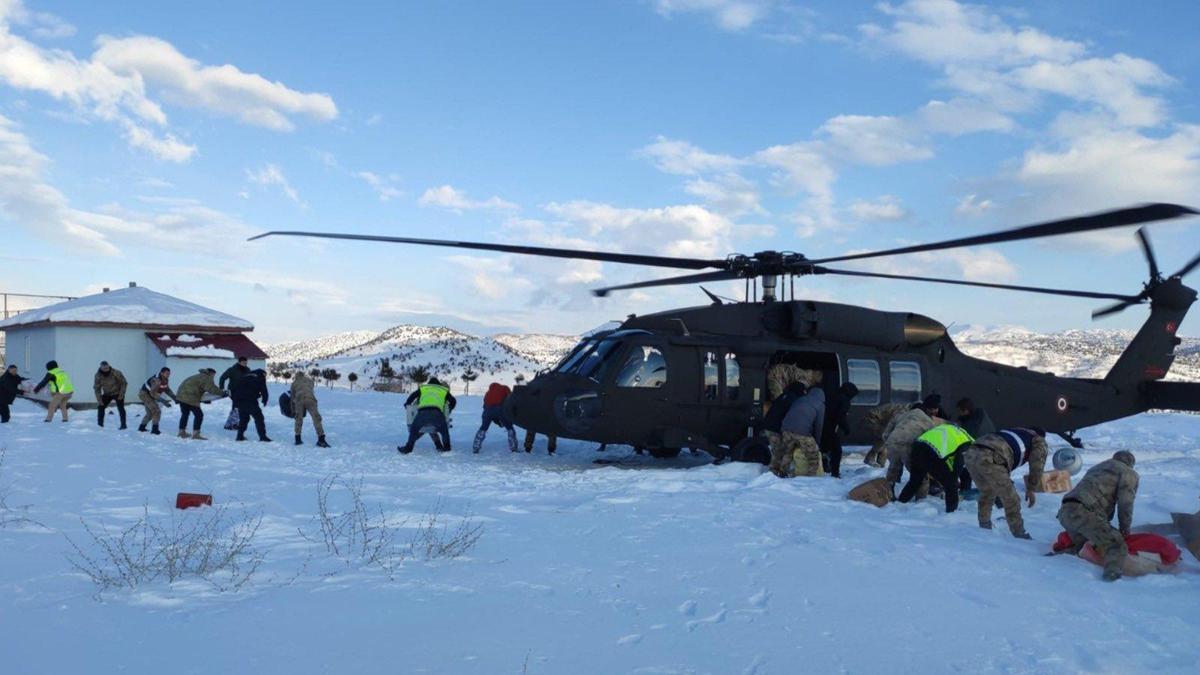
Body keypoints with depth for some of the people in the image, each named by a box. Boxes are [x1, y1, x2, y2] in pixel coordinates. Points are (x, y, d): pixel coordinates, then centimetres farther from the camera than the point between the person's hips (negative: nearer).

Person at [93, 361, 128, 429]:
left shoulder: (116, 373, -25)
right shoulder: (98, 375, -15)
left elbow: (124, 383, -14)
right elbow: (96, 388, -6)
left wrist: (121, 394, -18)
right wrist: (99, 399, -12)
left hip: (118, 393, -4)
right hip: (107, 394, 4)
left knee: (120, 408, -15)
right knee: (100, 407, -3)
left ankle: (123, 425, -11)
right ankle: (100, 425, 9)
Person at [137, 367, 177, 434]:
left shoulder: (166, 380, -4)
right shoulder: (156, 380, -32)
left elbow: (167, 390, 10)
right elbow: (153, 393, -36)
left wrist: (175, 398, -2)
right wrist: (163, 401, -41)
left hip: (149, 395, 10)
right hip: (145, 394, -10)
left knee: (150, 413, 22)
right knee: (156, 411, -18)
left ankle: (142, 427, 38)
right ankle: (155, 429, -15)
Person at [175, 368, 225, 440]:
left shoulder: (200, 376, 24)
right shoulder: (206, 378, -7)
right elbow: (212, 389, -18)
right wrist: (223, 393, -13)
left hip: (181, 396, 10)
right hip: (190, 398, -10)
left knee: (185, 414, 25)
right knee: (199, 415, -4)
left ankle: (182, 432, 34)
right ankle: (195, 434, -6)